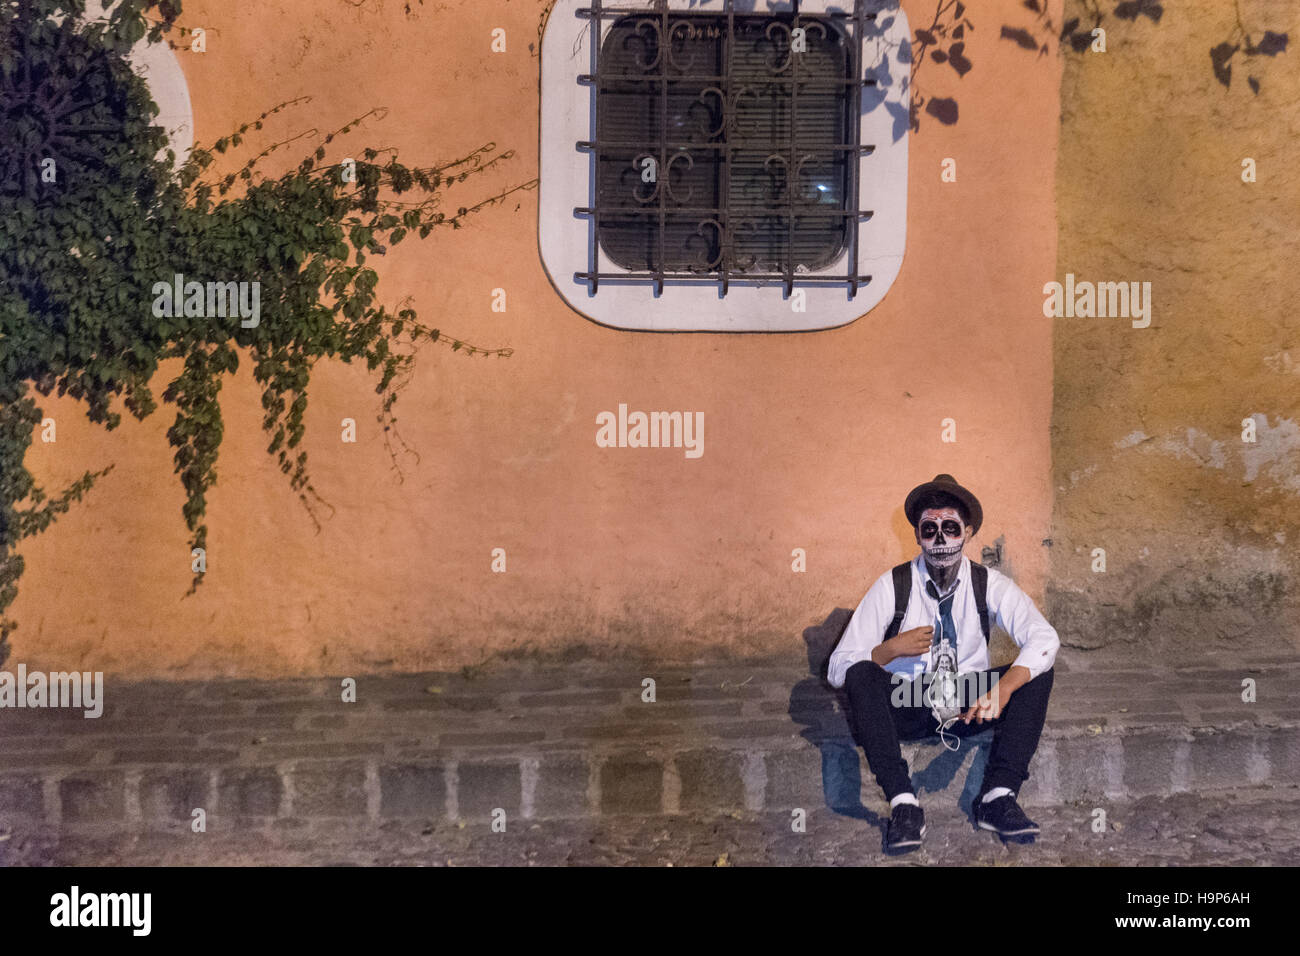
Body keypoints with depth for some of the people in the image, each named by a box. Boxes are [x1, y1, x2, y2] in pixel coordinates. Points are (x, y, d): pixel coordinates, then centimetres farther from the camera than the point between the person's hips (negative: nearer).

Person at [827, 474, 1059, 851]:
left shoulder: (989, 584, -2)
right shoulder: (892, 586, -6)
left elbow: (1045, 638, -18)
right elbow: (837, 668, -10)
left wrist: (1003, 688, -34)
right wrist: (892, 649, -28)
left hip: (969, 705, 2)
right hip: (904, 705, -1)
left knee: (1036, 673, -21)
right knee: (860, 673, -31)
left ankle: (998, 796, -26)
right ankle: (902, 802, -36)